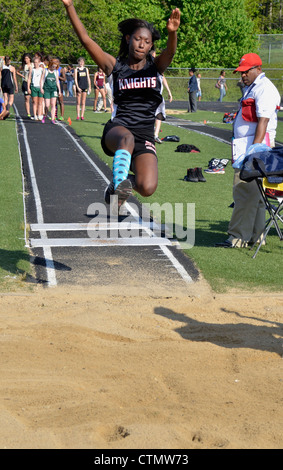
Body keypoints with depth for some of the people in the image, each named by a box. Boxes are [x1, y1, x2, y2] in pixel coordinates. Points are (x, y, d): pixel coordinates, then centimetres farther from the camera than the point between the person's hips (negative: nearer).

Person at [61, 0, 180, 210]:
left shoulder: (156, 67, 8)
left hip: (145, 137, 2)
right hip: (117, 129, -2)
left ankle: (119, 184, 13)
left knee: (147, 188, -18)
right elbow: (86, 40, -2)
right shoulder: (116, 66, 7)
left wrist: (172, 32, -39)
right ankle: (120, 182, -48)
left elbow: (170, 51, -15)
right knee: (127, 138, -41)